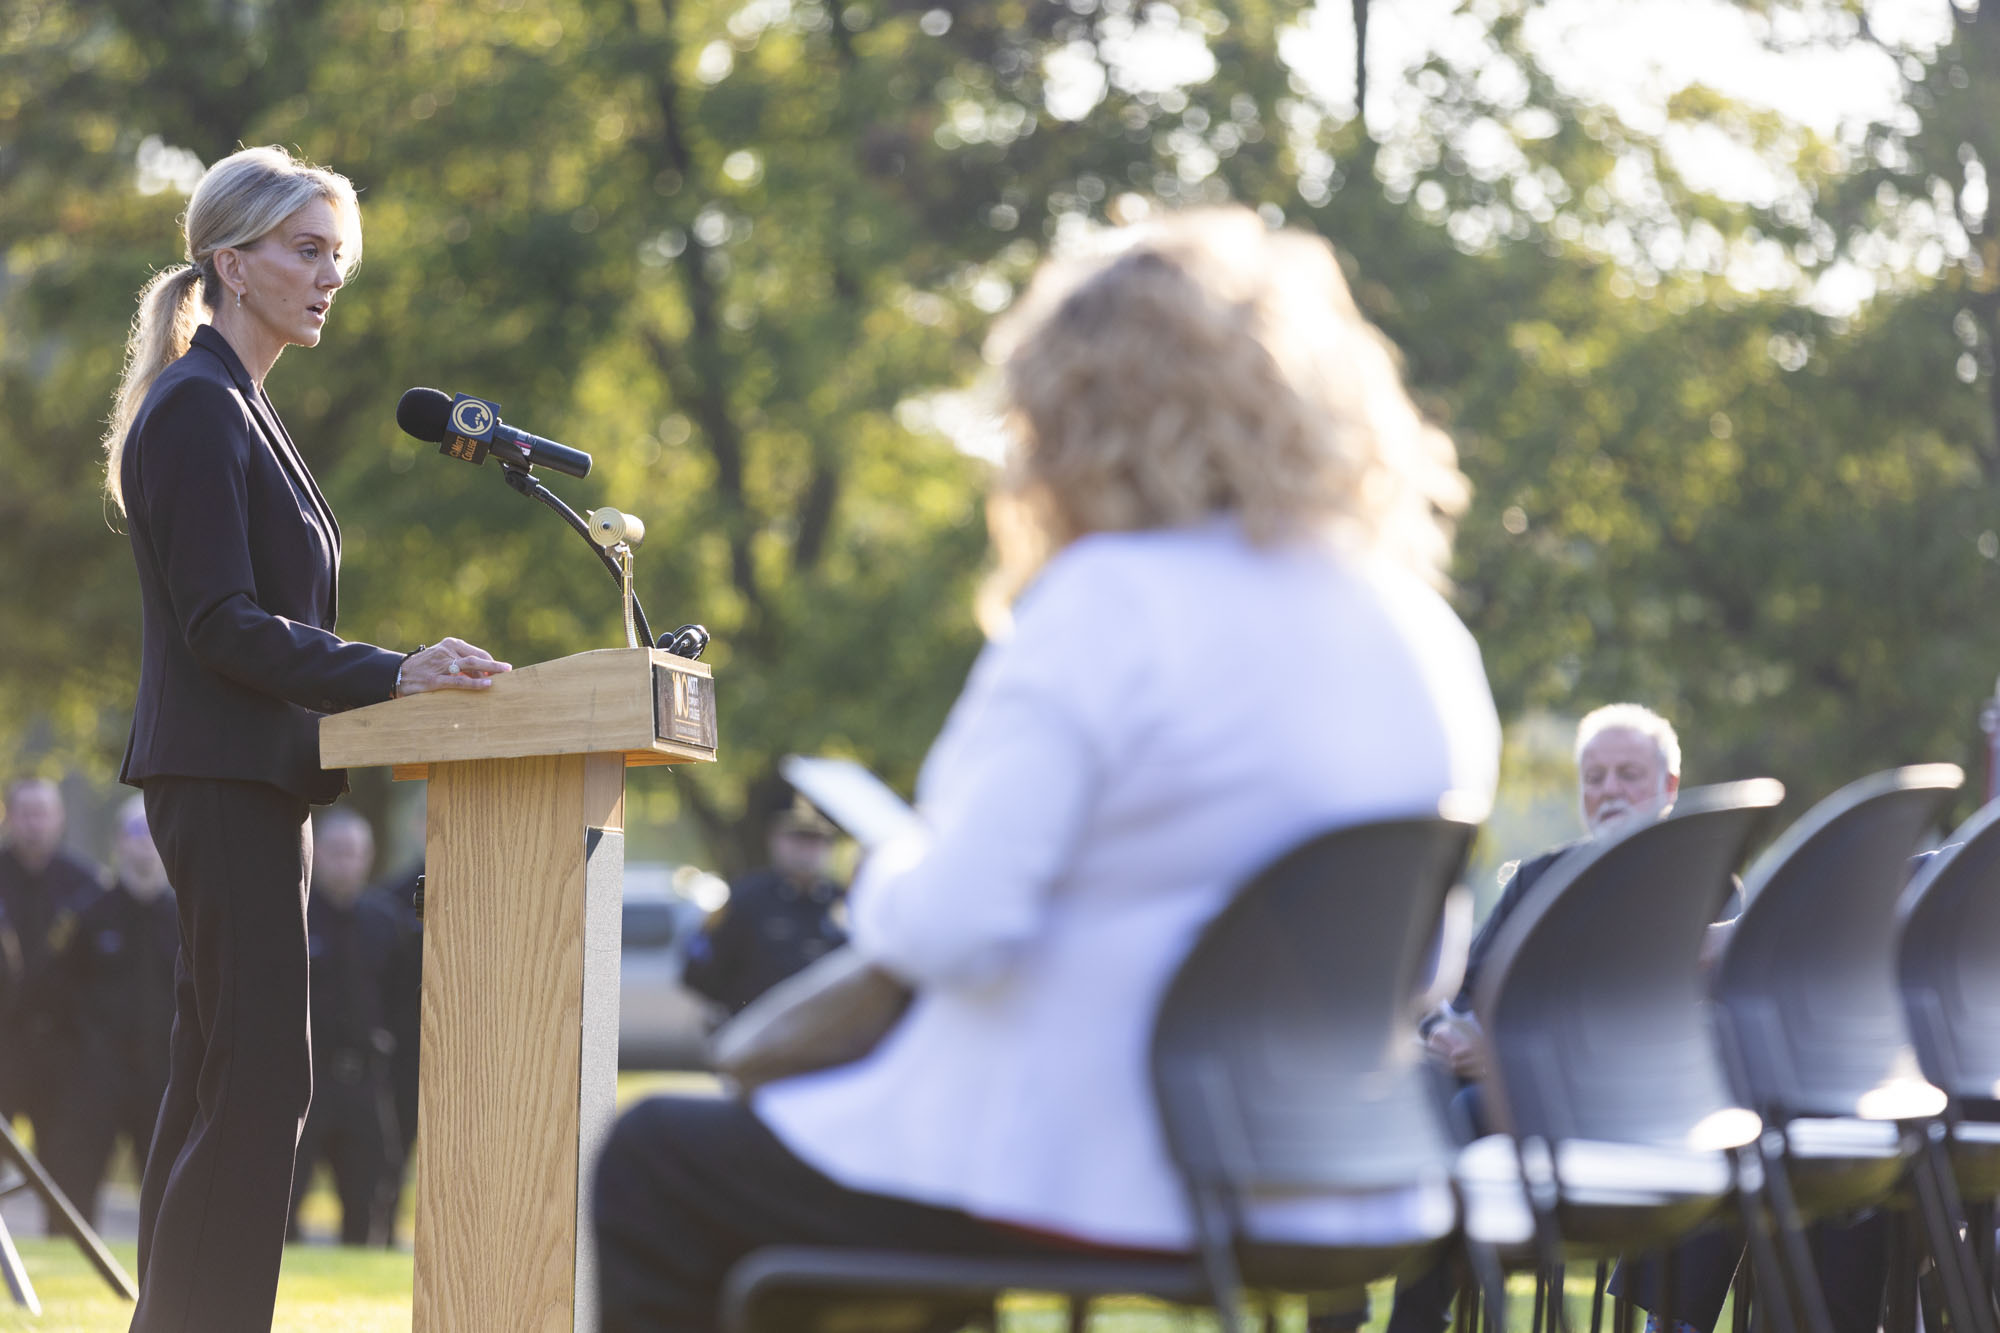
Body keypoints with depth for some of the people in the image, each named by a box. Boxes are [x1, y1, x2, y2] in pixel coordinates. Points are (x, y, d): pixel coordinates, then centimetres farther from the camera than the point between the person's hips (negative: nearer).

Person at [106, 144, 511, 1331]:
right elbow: (221, 622, -19)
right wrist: (389, 673, -24)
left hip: (254, 777, 10)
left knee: (220, 1083, 10)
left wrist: (398, 679, 15)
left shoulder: (238, 410, 19)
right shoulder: (195, 409, -11)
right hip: (222, 776, -10)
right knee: (260, 1079, -12)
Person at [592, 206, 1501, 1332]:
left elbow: (951, 930, -23)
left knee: (653, 1162, 12)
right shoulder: (1430, 635, 5)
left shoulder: (1109, 604, -16)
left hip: (1090, 1176, -8)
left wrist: (884, 885, 1)